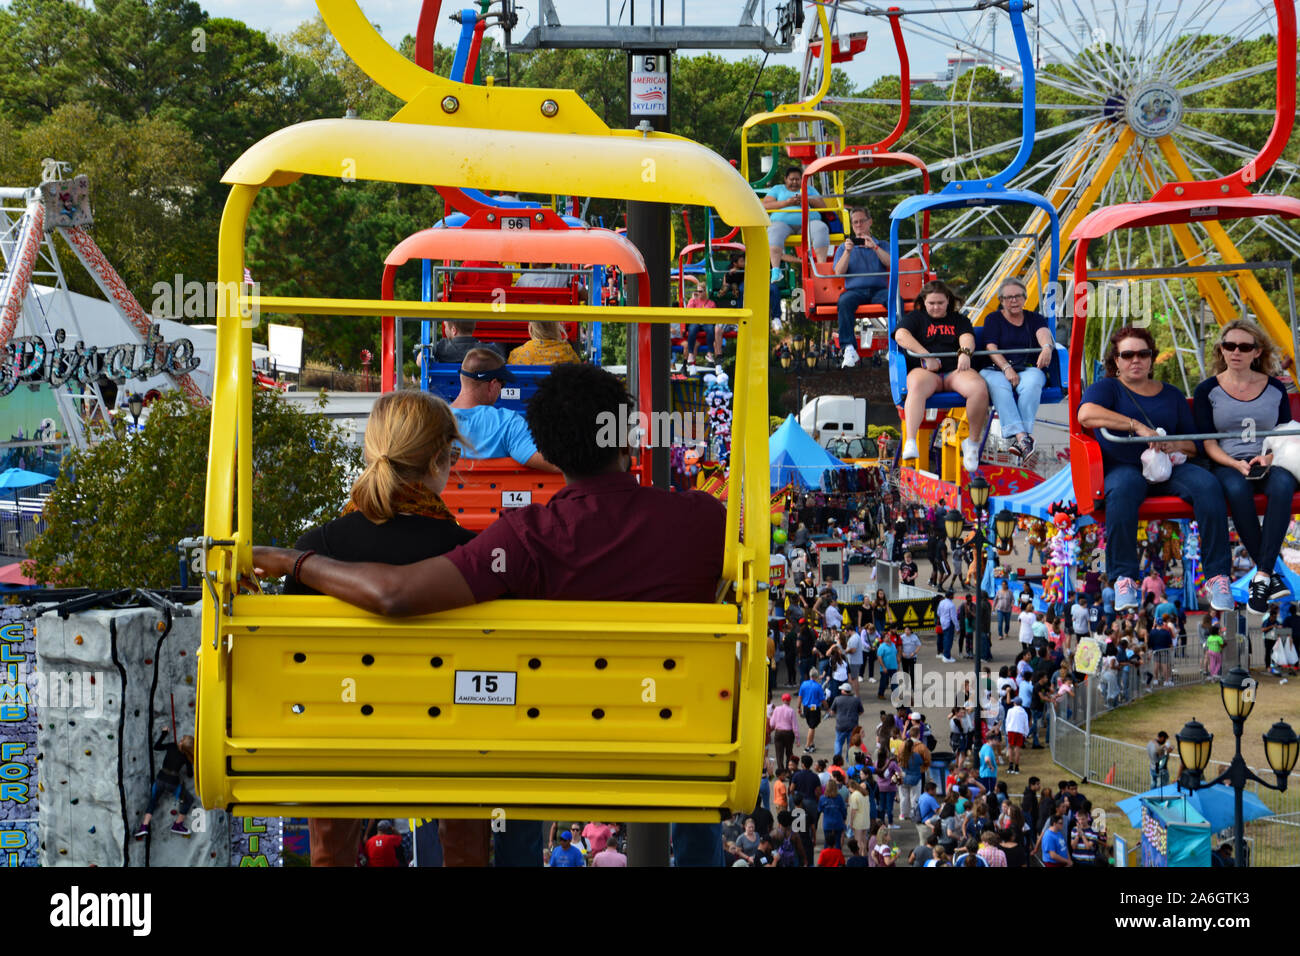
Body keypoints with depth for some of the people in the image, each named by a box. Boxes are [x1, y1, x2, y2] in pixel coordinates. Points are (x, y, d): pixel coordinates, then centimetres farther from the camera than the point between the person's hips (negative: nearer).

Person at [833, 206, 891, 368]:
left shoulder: (881, 246, 23)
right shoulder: (845, 247, 25)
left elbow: (891, 264, 3)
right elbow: (839, 272, 9)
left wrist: (875, 247, -9)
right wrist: (848, 252, -5)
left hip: (879, 290, 0)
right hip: (855, 290, 0)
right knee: (844, 301, -36)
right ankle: (849, 348, -43)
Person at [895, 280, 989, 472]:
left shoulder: (959, 320, 24)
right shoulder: (915, 318, 20)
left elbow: (967, 337, 4)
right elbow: (901, 336, 0)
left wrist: (965, 353, -21)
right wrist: (927, 356, -11)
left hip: (956, 370, 2)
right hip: (925, 370, -2)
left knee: (980, 389, -32)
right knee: (917, 386, -40)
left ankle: (973, 442, -14)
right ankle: (910, 443, -53)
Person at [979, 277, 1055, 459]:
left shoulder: (1034, 318, 16)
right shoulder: (993, 319, 14)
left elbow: (1043, 333, -7)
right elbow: (991, 348, 0)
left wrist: (1047, 347, -33)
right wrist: (1006, 368, -18)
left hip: (1029, 368, 1)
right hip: (997, 369, -1)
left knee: (1031, 384, -36)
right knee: (999, 386, -37)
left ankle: (1022, 435, -43)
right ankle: (1021, 436, -51)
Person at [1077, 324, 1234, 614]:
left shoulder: (1170, 394, 23)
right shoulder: (1107, 388, 10)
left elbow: (1194, 444, 21)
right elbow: (1086, 414, -15)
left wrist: (1175, 445, -4)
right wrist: (1138, 426, -22)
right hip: (1124, 467, -3)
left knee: (1207, 485, -29)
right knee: (1121, 491, -40)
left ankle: (1217, 575, -28)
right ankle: (1124, 578, -35)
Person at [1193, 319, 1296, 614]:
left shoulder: (1275, 389, 13)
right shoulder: (1208, 390, 8)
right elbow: (1208, 443, 3)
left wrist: (1270, 457, -10)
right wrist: (1236, 464, -15)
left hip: (1268, 464, 1)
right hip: (1228, 465, -1)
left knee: (1283, 484, -36)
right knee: (1236, 489, -38)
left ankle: (1261, 577, -40)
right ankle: (1271, 576, -33)